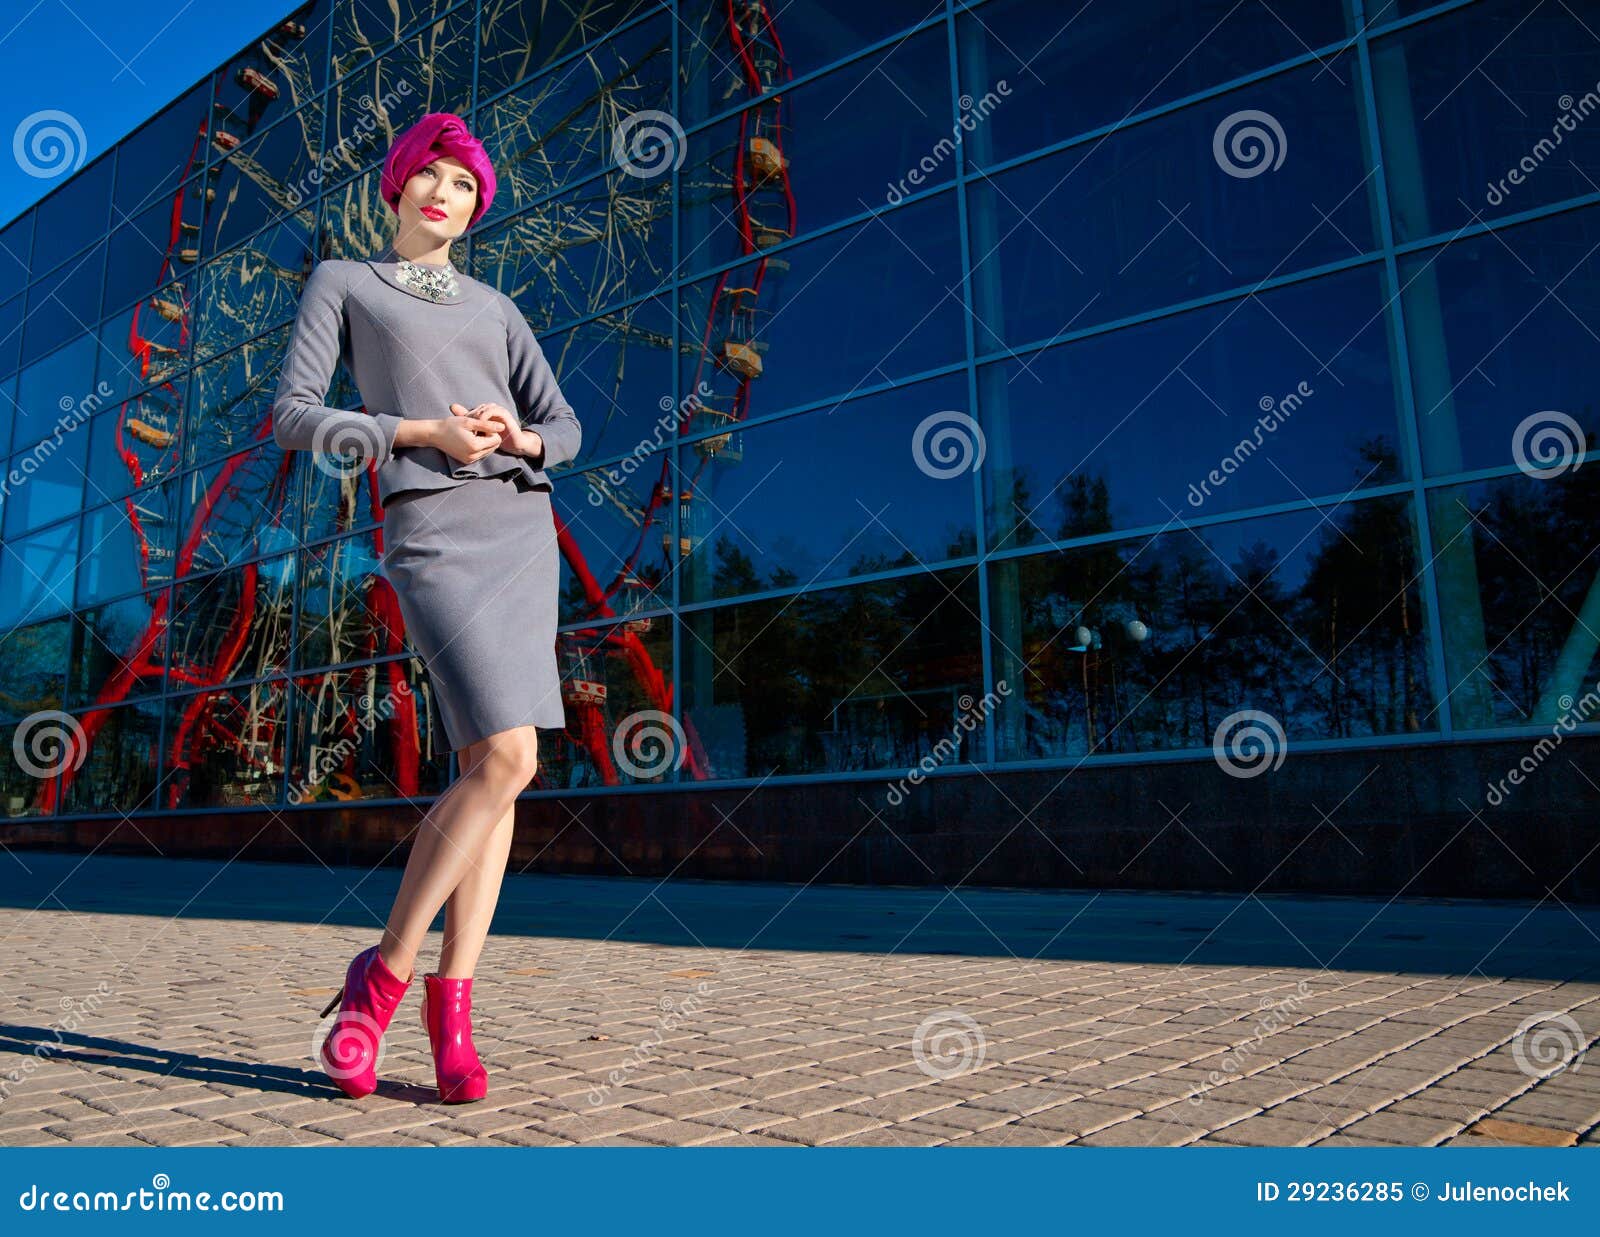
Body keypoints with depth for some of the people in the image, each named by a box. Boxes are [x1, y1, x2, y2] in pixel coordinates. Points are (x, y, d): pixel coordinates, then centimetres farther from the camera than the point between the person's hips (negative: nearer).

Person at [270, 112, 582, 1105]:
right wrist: (424, 434, -11)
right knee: (507, 759, -20)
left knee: (491, 768, -4)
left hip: (522, 523, 5)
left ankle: (452, 1006, 2)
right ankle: (385, 974, -2)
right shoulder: (342, 281, 15)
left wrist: (519, 438, -8)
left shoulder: (495, 307, 24)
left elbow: (565, 427, 16)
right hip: (431, 530, -5)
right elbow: (293, 416, 2)